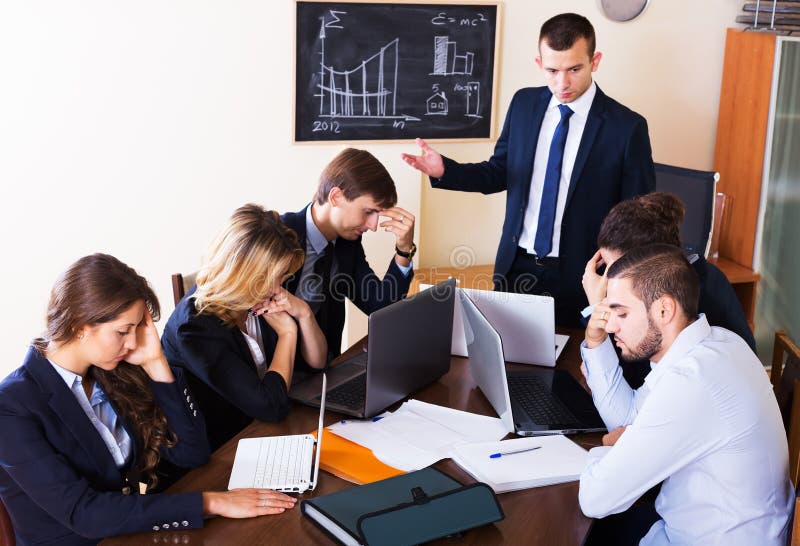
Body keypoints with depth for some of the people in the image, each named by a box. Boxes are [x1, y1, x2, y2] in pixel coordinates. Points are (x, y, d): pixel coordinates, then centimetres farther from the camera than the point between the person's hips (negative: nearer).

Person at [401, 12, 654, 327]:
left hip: (576, 276, -3)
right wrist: (444, 170, -10)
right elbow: (498, 174, 7)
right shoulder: (524, 104, 0)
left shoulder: (627, 126, -13)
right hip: (515, 266, 4)